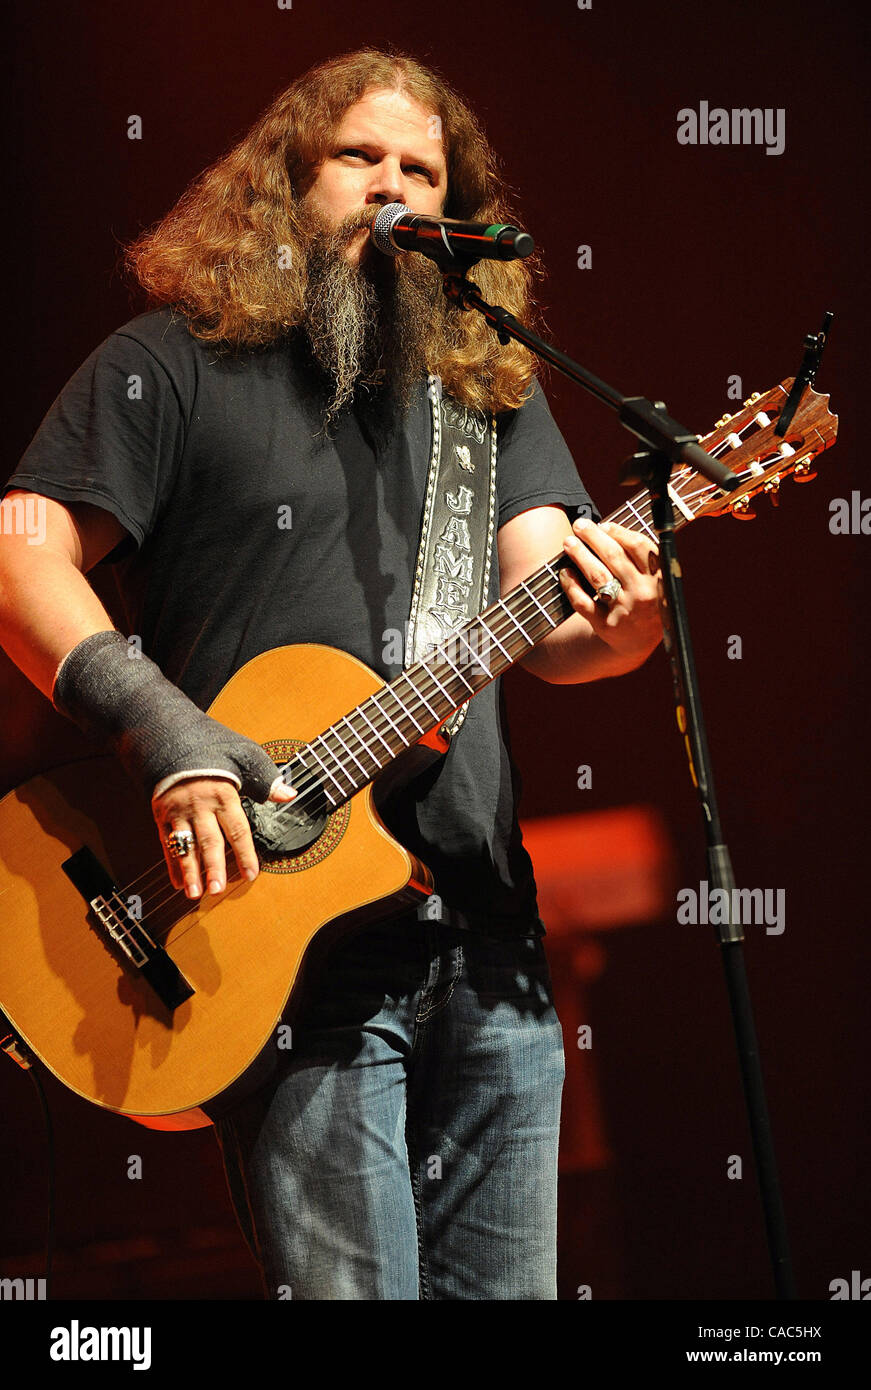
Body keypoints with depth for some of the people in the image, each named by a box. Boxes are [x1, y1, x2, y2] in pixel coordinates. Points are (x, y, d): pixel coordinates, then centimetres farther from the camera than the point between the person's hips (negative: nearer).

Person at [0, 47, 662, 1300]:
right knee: (347, 1285, -8)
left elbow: (547, 624, 6)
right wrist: (163, 733, -19)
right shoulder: (175, 362, 3)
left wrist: (624, 622, -18)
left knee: (510, 1287, 8)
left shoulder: (490, 387, 16)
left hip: (486, 927, 5)